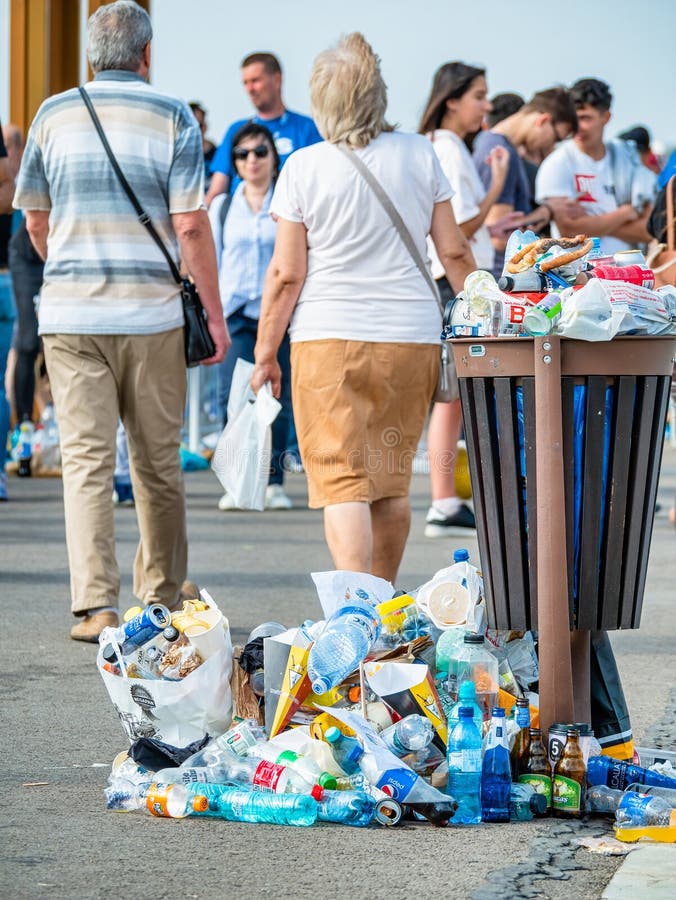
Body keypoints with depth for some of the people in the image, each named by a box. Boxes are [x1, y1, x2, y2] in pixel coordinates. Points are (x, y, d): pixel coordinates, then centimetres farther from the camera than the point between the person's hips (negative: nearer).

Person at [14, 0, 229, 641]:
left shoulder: (53, 115, 5)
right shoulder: (171, 117, -3)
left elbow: (35, 220, 12)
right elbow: (190, 226, -8)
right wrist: (213, 314, -2)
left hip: (70, 314, 1)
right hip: (152, 312, -1)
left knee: (86, 460, 0)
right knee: (157, 462, 12)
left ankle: (95, 606, -9)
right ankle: (163, 598, 22)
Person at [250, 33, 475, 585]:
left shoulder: (304, 167, -5)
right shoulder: (419, 155, 2)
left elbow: (286, 274, -5)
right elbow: (454, 251, 6)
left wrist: (265, 354, 4)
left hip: (329, 339, -3)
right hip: (412, 337, 3)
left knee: (343, 485, -5)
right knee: (392, 483, 15)